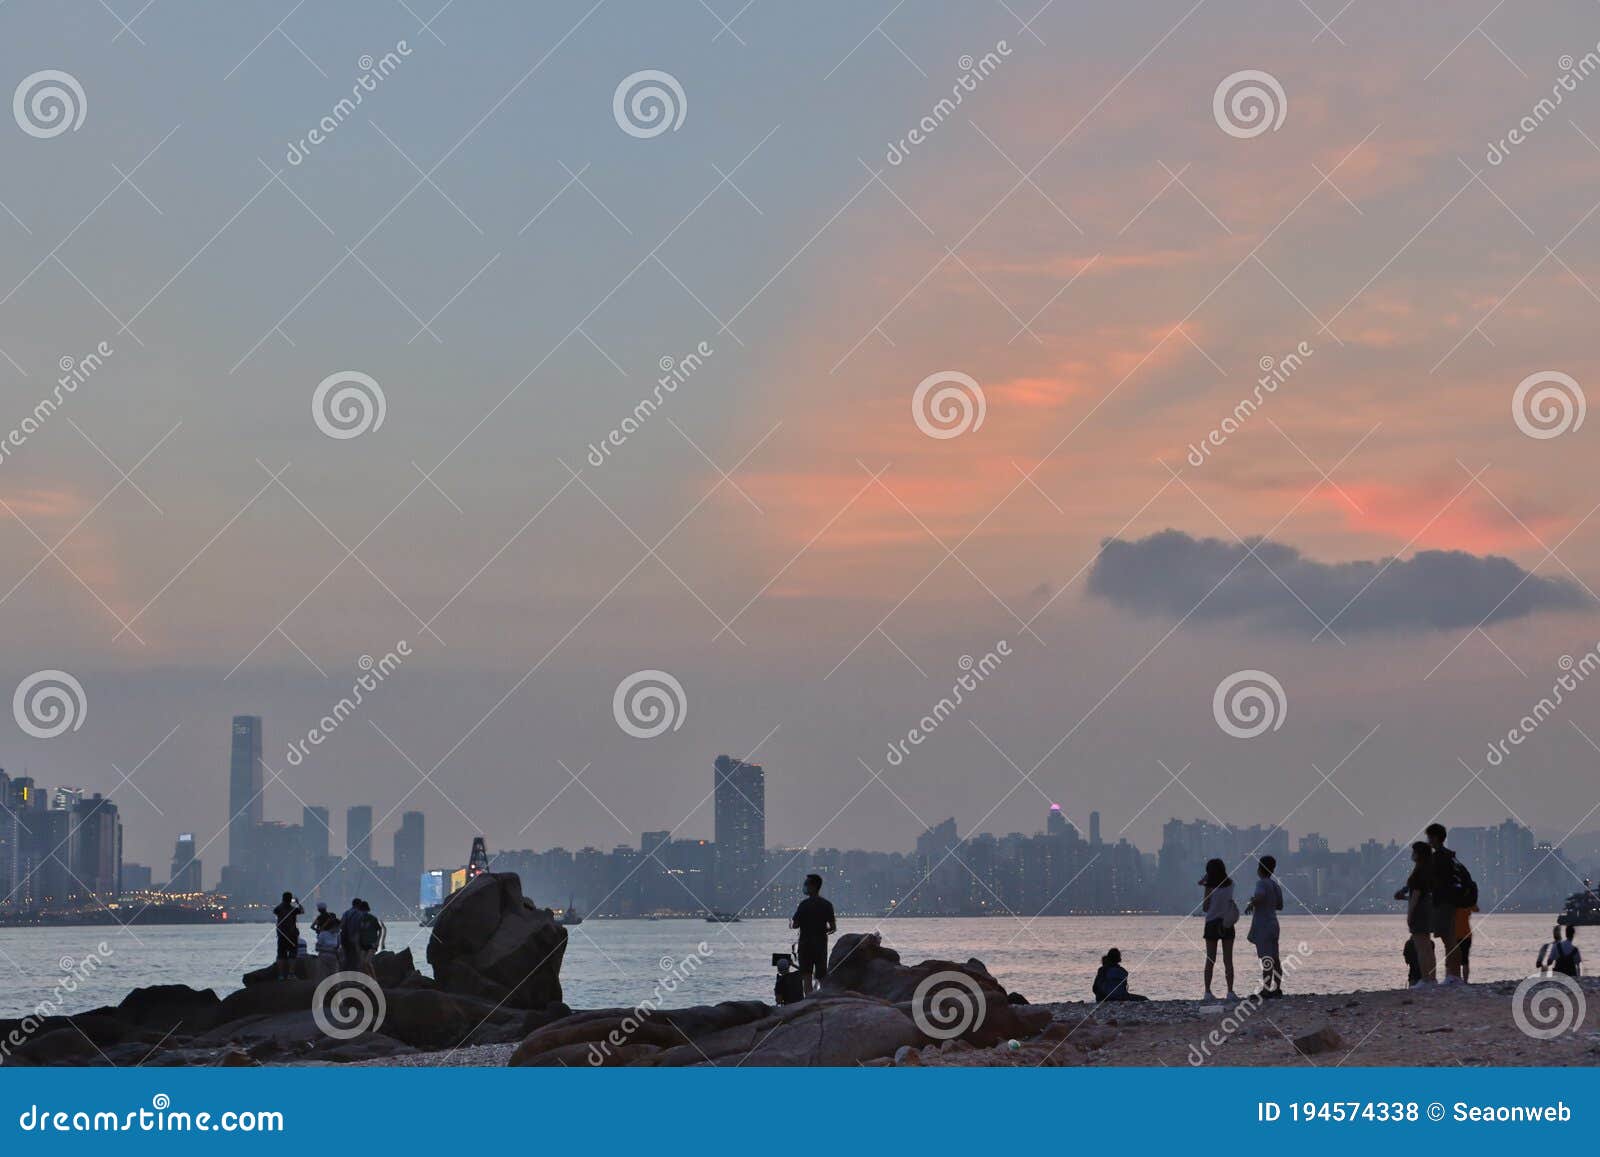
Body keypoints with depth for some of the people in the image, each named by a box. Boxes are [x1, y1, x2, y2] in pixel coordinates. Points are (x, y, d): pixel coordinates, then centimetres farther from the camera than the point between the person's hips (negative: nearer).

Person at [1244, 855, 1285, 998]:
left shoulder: (1262, 883, -12)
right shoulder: (1276, 885, 13)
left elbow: (1260, 896, -33)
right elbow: (1280, 906, 19)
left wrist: (1250, 904, -16)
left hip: (1262, 925, -9)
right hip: (1273, 923, 9)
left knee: (1266, 958, -10)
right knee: (1275, 958, 11)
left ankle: (1266, 989, -13)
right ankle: (1277, 988, 13)